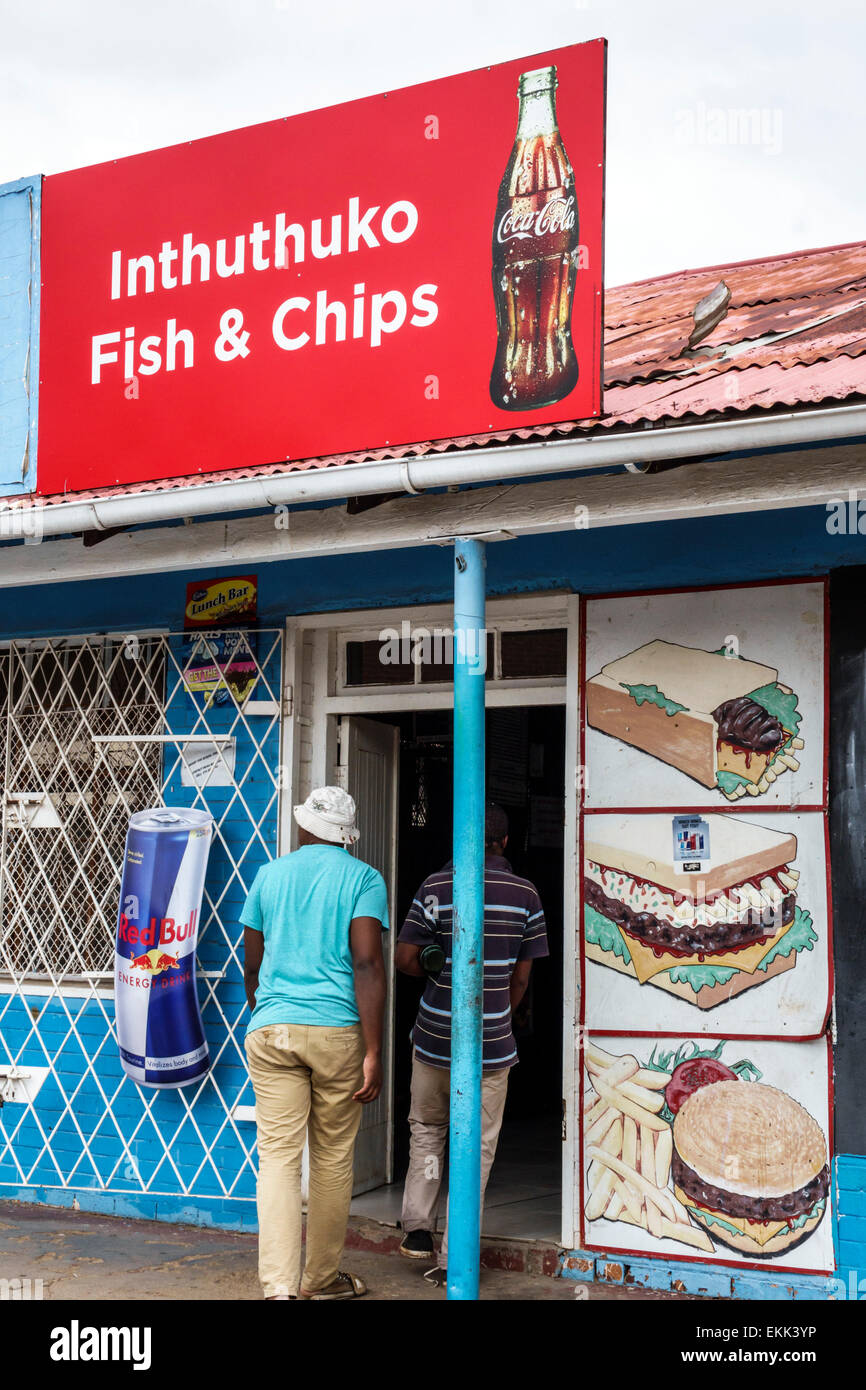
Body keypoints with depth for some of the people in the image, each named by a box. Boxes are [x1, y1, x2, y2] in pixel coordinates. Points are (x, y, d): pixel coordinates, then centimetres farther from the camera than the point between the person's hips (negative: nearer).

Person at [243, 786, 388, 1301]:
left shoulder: (270, 875, 11)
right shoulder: (363, 878, 2)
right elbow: (367, 964, -9)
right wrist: (373, 1053, -10)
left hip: (271, 1029, 2)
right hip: (338, 1030, -1)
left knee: (278, 1157, 0)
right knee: (333, 1157, 11)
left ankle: (280, 1286, -10)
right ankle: (322, 1277, 22)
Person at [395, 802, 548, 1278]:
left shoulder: (436, 886, -6)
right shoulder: (525, 894, -2)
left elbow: (405, 958, -8)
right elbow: (520, 977, 3)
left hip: (434, 1037, 0)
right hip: (490, 1043, 0)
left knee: (426, 1131, 21)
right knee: (476, 1147, 7)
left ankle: (417, 1229, 17)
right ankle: (454, 1258, 8)